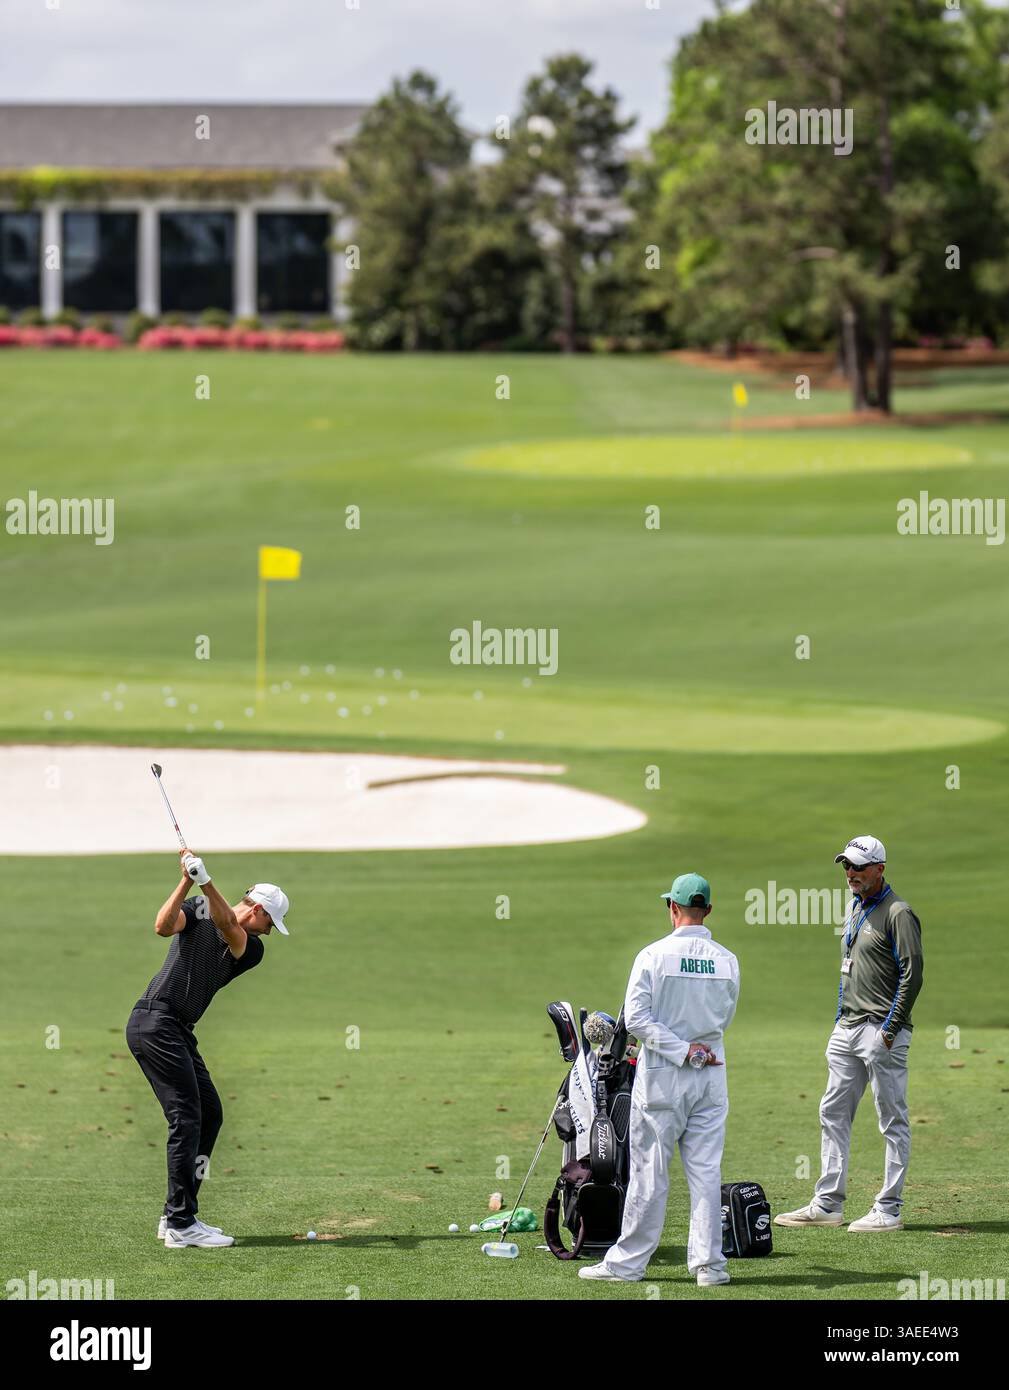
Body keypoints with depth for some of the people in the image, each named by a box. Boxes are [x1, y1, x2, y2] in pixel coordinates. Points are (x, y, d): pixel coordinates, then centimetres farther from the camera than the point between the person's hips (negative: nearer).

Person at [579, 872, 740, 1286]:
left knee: (649, 1173, 2)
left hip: (662, 1078, -3)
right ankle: (709, 1262, 4)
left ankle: (628, 1262, 8)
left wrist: (682, 1050, -13)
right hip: (711, 1079, 3)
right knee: (706, 1171, 6)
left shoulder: (654, 955, -10)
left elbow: (636, 1018, -15)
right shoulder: (727, 961, 1)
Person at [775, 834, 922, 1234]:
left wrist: (891, 1028, -18)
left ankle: (888, 1210, -2)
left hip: (882, 1032, -10)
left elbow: (912, 973, -16)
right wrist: (841, 1016, 18)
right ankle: (827, 1204, 14)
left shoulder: (897, 913, -11)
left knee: (893, 1120, -3)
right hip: (848, 1029, 10)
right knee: (833, 1113, 10)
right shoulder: (855, 909, 17)